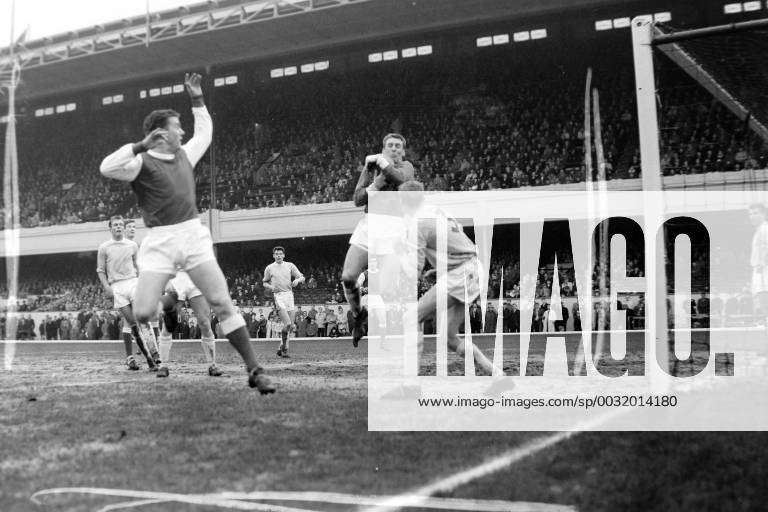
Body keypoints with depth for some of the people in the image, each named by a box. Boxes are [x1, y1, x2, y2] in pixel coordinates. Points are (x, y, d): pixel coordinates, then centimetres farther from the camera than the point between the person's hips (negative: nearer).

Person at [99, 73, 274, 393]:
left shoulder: (185, 155, 18)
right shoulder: (141, 163, -1)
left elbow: (205, 131, 36)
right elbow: (107, 169, -19)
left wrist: (197, 97, 32)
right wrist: (141, 145, -21)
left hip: (193, 235, 4)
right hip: (159, 241, -4)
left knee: (222, 303, -6)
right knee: (142, 313, -13)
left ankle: (254, 370, -3)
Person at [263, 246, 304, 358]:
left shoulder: (290, 266, 13)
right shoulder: (269, 268, 9)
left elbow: (302, 277, 13)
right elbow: (265, 282, 17)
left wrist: (297, 280, -9)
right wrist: (270, 287, -4)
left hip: (289, 295, 3)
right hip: (277, 296, -3)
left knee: (290, 325, 2)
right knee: (288, 324, -18)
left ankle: (282, 348, 15)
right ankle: (284, 346, -1)